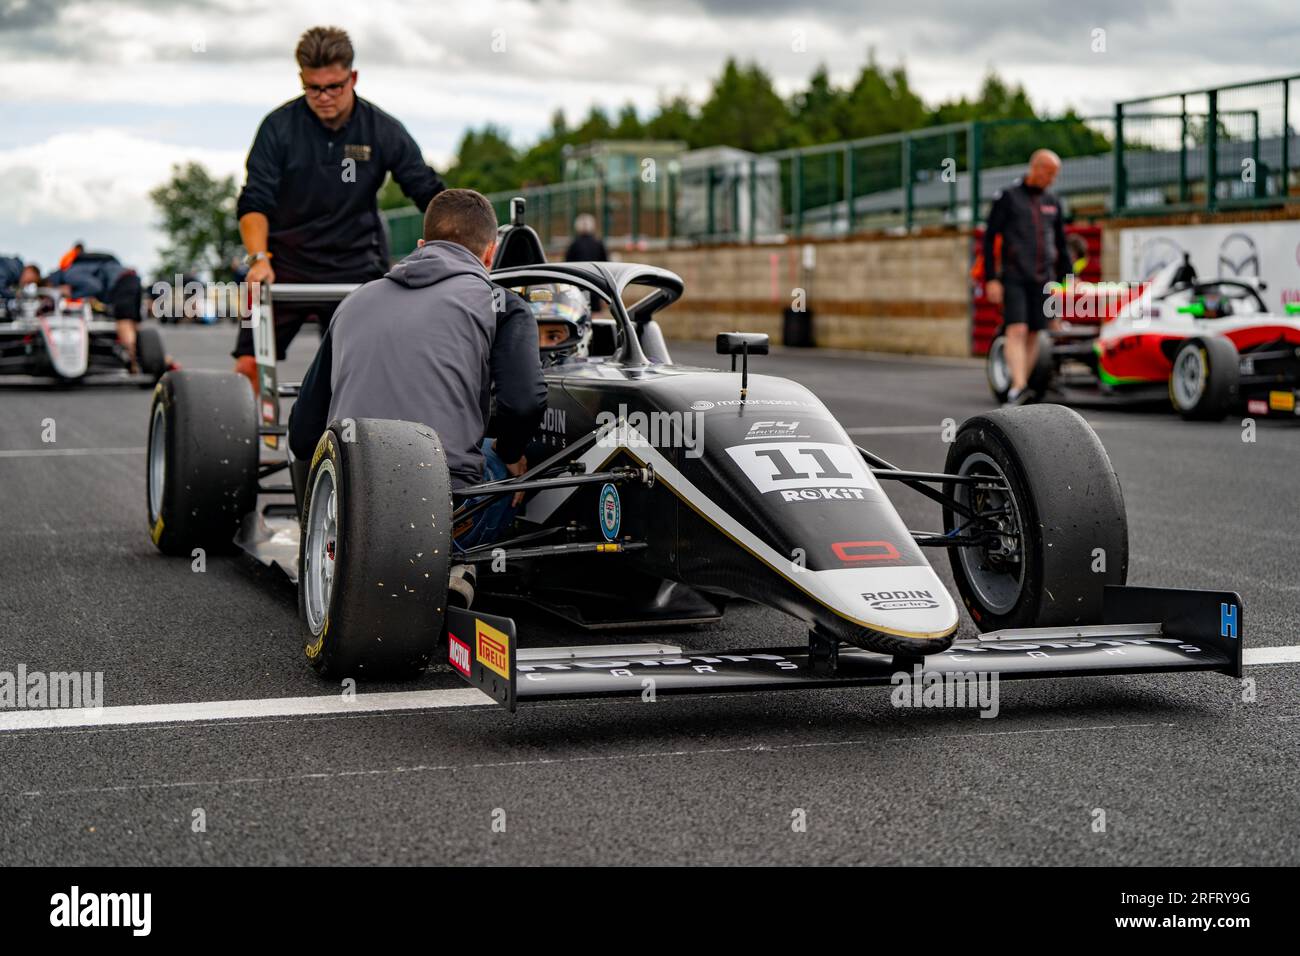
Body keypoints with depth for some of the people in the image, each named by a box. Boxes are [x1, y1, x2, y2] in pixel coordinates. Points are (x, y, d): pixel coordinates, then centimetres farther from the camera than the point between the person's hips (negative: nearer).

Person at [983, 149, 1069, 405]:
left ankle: (1022, 386, 10)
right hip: (1013, 277, -5)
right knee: (1017, 331, -16)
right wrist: (991, 279, -9)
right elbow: (989, 239, -2)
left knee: (1033, 335, 3)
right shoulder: (1007, 198, 1)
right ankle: (1018, 388, -26)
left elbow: (1061, 245, 21)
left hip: (1042, 279, 5)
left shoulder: (1053, 203, 15)